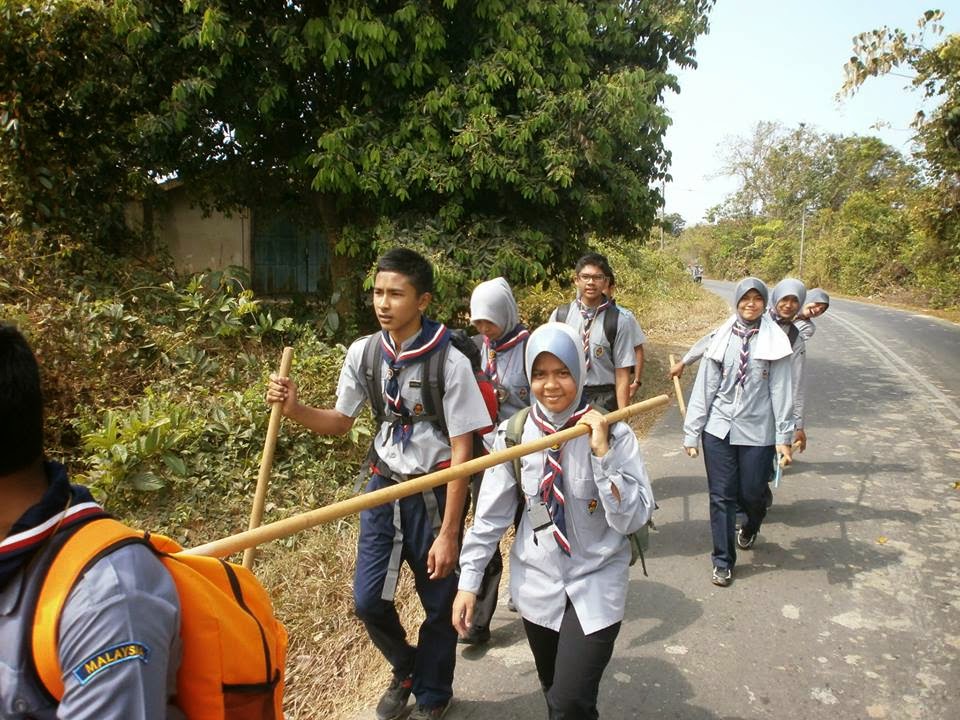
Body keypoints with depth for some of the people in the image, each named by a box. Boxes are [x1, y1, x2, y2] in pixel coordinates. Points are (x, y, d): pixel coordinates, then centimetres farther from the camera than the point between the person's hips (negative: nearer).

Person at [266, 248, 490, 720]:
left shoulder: (450, 363, -20)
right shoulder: (363, 352, -6)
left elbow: (461, 452, -16)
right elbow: (340, 422, 8)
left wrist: (449, 533, -15)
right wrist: (294, 409, -13)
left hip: (434, 493, -4)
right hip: (383, 486, 4)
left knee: (439, 605, 11)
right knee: (368, 600, 9)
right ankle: (404, 669, 42)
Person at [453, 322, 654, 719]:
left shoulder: (613, 433, -14)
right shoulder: (513, 434, -9)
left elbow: (634, 518, -18)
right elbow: (491, 514, -3)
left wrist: (602, 454, -29)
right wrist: (468, 581, -3)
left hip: (595, 585, -3)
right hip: (537, 584, 3)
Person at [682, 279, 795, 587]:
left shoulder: (775, 341, -2)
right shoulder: (722, 338, 1)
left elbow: (781, 390, -2)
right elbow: (704, 386, 1)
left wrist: (784, 437, -4)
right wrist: (691, 431, 1)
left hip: (757, 431, -1)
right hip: (719, 429, 1)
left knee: (751, 494, 10)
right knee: (721, 497, 5)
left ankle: (751, 525, 46)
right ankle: (723, 561, 19)